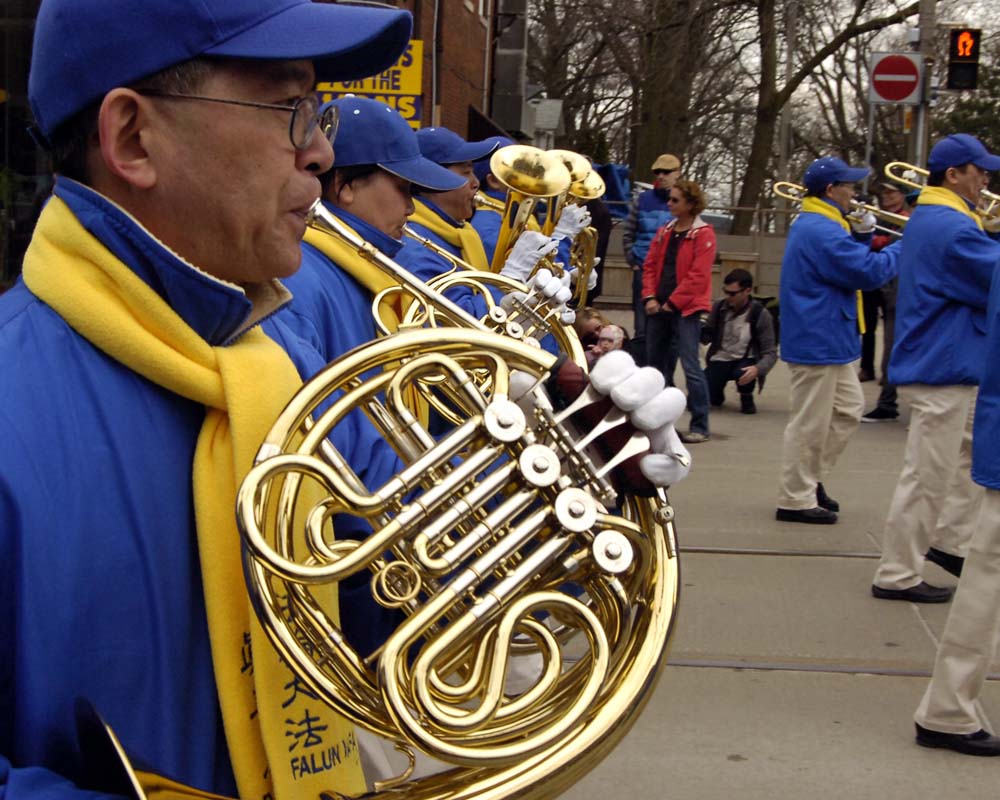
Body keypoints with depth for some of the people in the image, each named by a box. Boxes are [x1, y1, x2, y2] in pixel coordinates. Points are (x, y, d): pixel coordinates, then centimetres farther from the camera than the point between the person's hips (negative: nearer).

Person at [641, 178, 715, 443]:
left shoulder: (703, 234, -6)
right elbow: (650, 266, 12)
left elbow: (698, 275, -13)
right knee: (655, 364, 12)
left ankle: (700, 426, -5)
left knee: (691, 366, -10)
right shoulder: (664, 232, 14)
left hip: (685, 309, -7)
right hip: (659, 308, 7)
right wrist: (650, 297, -2)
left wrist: (673, 302, -14)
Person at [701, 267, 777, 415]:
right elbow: (706, 337, 3)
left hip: (744, 363, -2)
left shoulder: (760, 314, -14)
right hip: (719, 361, 3)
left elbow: (770, 352, -14)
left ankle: (746, 397, -2)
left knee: (743, 373, -39)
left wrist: (757, 369, -35)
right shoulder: (719, 307, -5)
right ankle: (718, 393, 20)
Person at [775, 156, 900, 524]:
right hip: (817, 341, -11)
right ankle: (796, 500, 5)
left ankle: (810, 478, 24)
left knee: (848, 408, 17)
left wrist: (863, 235, 4)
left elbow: (850, 261, 20)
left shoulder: (815, 225, 15)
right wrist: (904, 248, -9)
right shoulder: (822, 231, -21)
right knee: (810, 422, -3)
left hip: (829, 341, 11)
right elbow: (868, 272, -23)